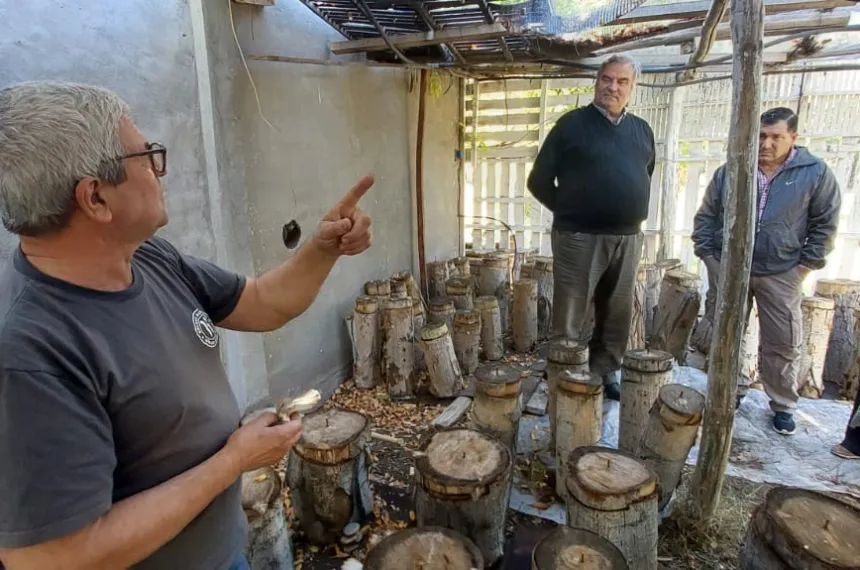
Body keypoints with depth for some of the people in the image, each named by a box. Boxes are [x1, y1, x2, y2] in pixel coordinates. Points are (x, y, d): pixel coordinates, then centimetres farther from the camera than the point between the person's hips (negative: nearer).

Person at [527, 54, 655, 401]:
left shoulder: (642, 130, 13)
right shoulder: (573, 124, -2)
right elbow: (539, 181, -2)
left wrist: (634, 216, 11)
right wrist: (569, 213, -1)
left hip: (628, 238, 6)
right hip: (580, 238, -5)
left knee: (617, 317, 14)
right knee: (572, 320, 0)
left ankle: (605, 373, 30)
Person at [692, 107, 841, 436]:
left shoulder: (816, 174, -1)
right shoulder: (730, 171, 4)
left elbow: (825, 224, 4)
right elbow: (706, 216, 9)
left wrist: (805, 265, -2)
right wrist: (707, 254, 1)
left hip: (781, 274, -1)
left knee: (782, 343, 4)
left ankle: (783, 405, 22)